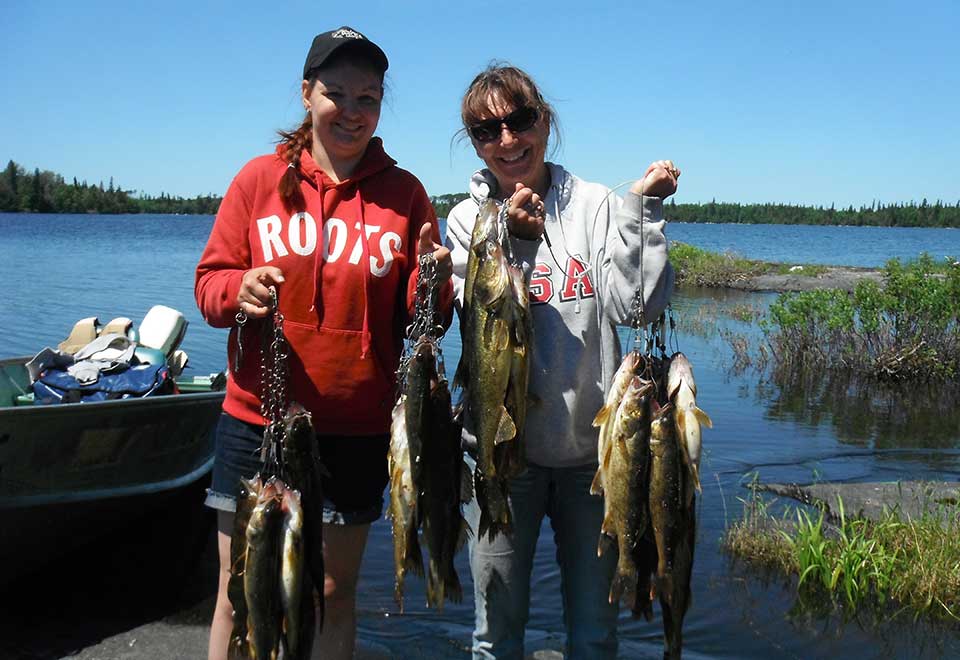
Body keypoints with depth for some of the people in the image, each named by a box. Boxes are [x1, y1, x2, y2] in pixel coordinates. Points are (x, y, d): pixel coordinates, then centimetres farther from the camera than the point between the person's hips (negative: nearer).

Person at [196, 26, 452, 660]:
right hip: (258, 418, 0)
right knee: (240, 592, 8)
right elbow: (210, 281, 4)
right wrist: (239, 290, -18)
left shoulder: (403, 192, 2)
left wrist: (432, 284, -20)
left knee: (335, 594, 13)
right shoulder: (262, 177, 2)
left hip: (357, 428, 0)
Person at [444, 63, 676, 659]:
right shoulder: (468, 220, 2)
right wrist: (513, 239, -21)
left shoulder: (595, 206, 1)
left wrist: (642, 209, -15)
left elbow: (637, 305, -11)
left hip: (591, 445, 1)